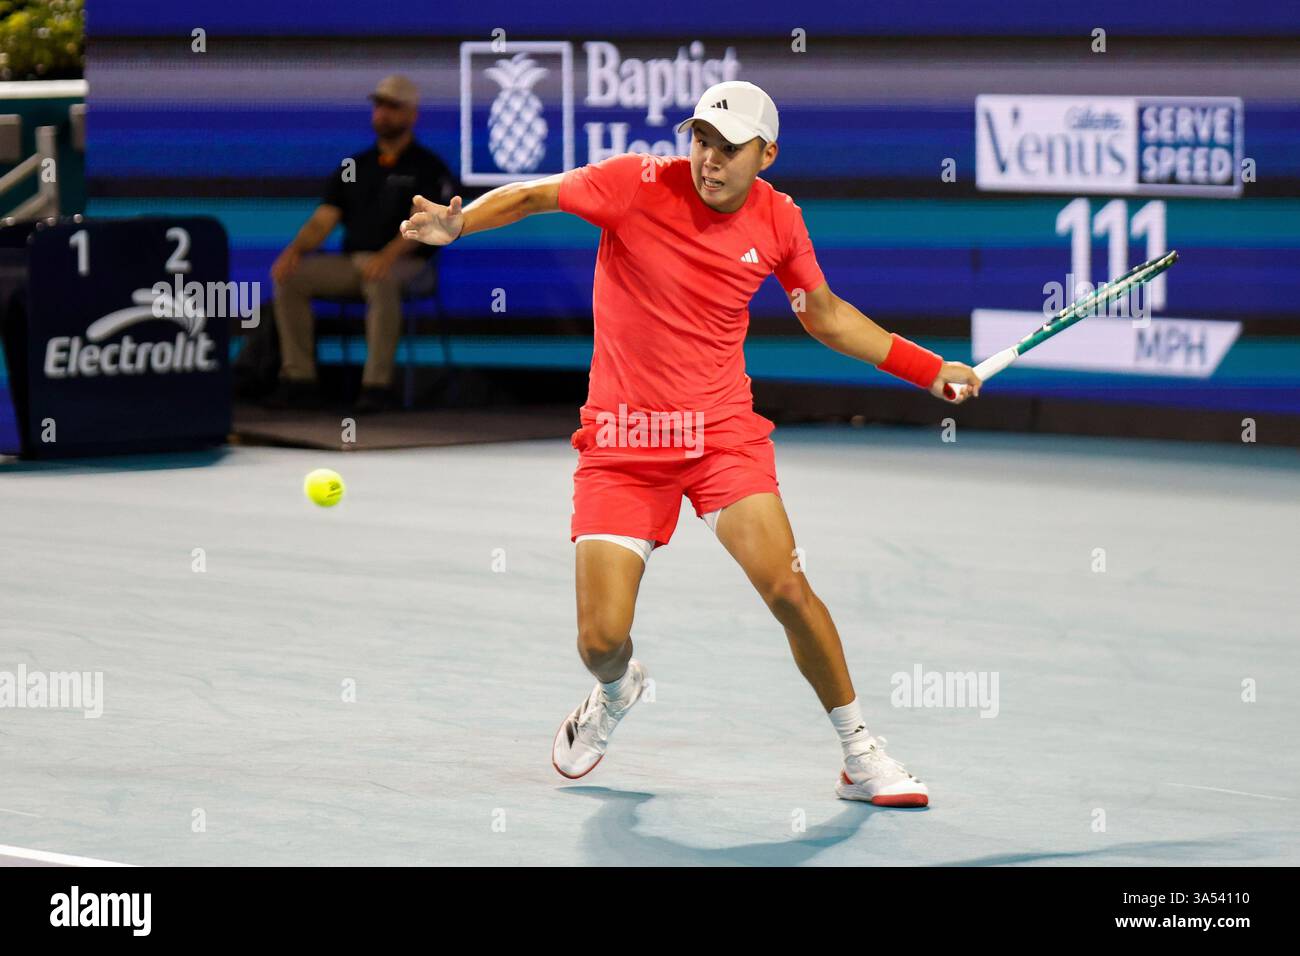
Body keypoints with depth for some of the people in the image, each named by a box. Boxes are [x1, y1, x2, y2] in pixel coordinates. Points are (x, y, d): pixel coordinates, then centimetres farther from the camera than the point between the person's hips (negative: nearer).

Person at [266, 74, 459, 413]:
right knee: (289, 277, -17)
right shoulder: (354, 167, 17)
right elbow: (323, 220, 10)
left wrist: (388, 255, -31)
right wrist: (295, 249, -11)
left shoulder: (427, 168, 2)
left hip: (405, 265, -6)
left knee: (380, 282, -41)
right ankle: (299, 379, -17)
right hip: (351, 260, 6)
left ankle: (377, 384, -37)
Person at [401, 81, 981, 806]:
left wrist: (927, 369, 12)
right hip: (622, 440, -1)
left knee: (787, 587, -18)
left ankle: (861, 753, 0)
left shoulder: (778, 220, -2)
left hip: (722, 427, 1)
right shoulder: (639, 184, -12)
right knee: (602, 641, -7)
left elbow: (825, 314, 16)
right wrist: (456, 224, -22)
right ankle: (618, 692, 33)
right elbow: (530, 196, -1)